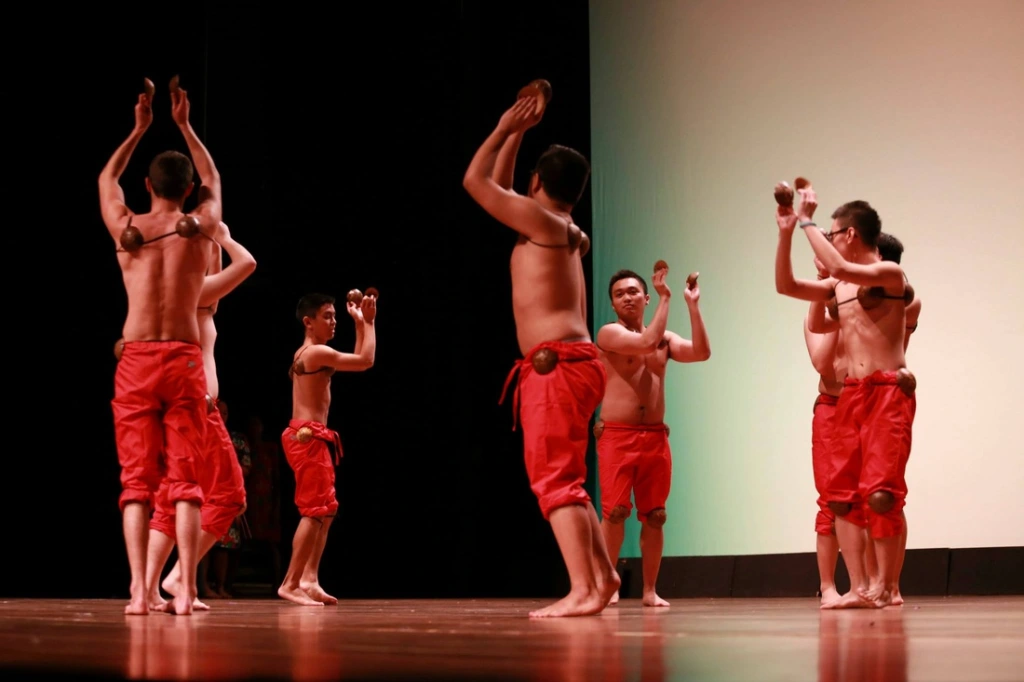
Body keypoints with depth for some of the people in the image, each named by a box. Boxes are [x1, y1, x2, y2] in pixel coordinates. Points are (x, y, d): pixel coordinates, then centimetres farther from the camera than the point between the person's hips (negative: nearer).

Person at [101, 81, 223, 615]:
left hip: (136, 360, 0)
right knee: (185, 479, -1)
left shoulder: (126, 228, 4)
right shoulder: (201, 227, 3)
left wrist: (139, 129, 35)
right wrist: (184, 126, 35)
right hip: (184, 358, 0)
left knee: (137, 480, 0)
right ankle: (185, 591, -8)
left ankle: (139, 591, -7)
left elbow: (106, 179, 26)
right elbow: (213, 180, 27)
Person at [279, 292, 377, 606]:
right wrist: (369, 322, -5)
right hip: (308, 438, -11)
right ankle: (291, 583, -14)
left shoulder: (306, 353, 19)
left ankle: (309, 579, 7)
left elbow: (356, 360, 29)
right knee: (317, 511, -12)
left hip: (308, 438, 11)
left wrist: (359, 323, 24)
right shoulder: (317, 352, -12)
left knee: (325, 511, 11)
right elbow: (366, 361, -15)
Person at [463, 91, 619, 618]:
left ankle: (582, 591, -23)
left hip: (556, 362, -10)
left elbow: (475, 182, 1)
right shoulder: (567, 232, 19)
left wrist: (505, 129, 11)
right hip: (571, 362, 10)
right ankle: (602, 575, 21)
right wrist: (517, 134, 33)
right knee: (563, 479, 19)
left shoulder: (540, 219, -6)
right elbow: (497, 188, 33)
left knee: (554, 479, -15)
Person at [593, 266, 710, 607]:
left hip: (655, 437, 4)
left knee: (654, 515, 2)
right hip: (616, 436, -4)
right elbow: (646, 343, -20)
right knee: (615, 511, -11)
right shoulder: (609, 333, -3)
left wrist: (692, 305, -6)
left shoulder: (666, 338, 13)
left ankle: (650, 590, 8)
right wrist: (665, 299, -15)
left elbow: (702, 352, -3)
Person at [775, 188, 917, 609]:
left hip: (888, 391, -8)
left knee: (881, 492, -15)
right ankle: (858, 588, 3)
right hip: (850, 395, 8)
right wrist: (786, 232, 6)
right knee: (842, 493, 2)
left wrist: (808, 221, -11)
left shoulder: (890, 274, -5)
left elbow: (839, 267, -20)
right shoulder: (837, 288, 17)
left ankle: (884, 587, -8)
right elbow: (785, 286, 16)